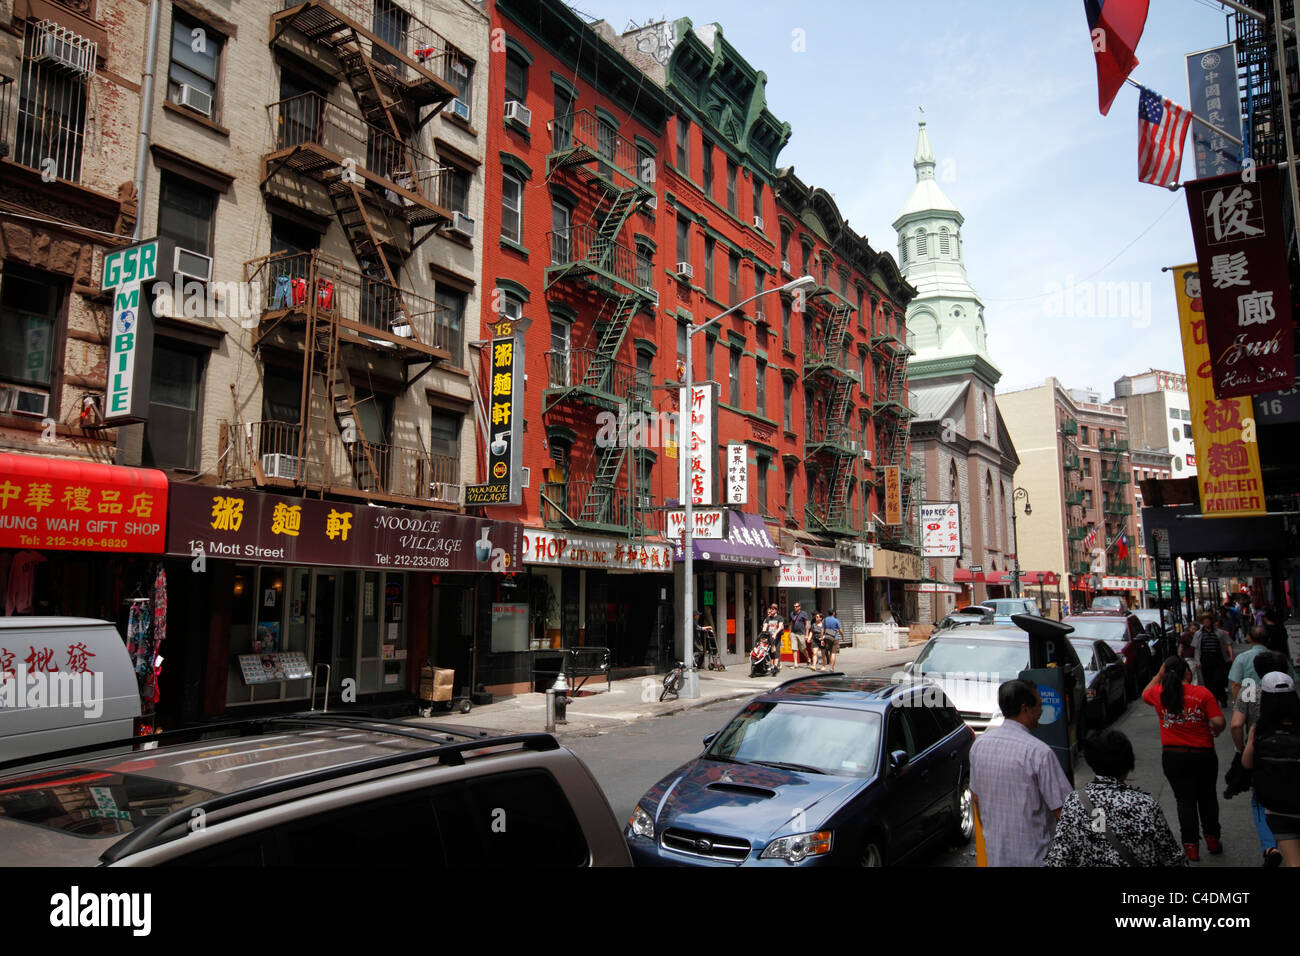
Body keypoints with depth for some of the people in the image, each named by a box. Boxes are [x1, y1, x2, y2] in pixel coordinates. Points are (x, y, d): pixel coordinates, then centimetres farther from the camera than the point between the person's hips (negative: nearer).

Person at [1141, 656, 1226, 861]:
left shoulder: (1159, 694, -2)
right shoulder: (1202, 693, -9)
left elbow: (1145, 694, 23)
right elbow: (1219, 722, -14)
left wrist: (1159, 674, 21)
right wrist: (1215, 732, 7)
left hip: (1172, 756, 1)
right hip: (1202, 753, -1)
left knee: (1185, 800, 9)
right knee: (1207, 796, 20)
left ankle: (1191, 847, 11)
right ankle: (1212, 839, 30)